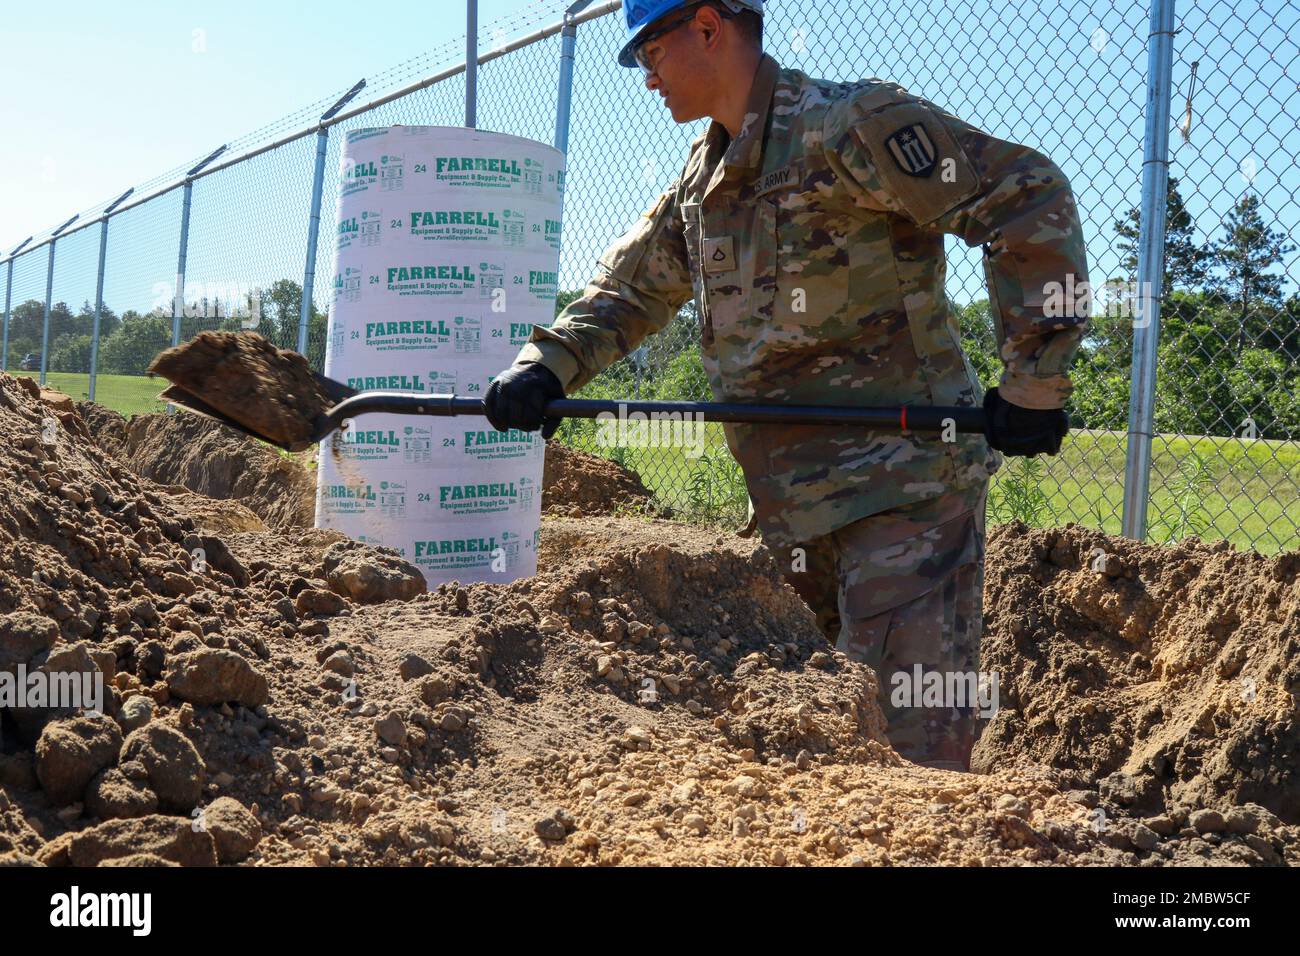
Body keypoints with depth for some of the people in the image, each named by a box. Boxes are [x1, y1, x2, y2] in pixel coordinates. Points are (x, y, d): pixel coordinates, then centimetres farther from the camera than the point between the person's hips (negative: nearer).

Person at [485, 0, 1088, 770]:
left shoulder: (850, 122, -9)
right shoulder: (701, 178, 18)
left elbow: (1032, 199, -13)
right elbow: (631, 289, 28)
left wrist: (1035, 381, -15)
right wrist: (547, 367, 9)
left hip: (905, 481, -9)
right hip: (796, 505, 9)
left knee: (913, 737, -12)